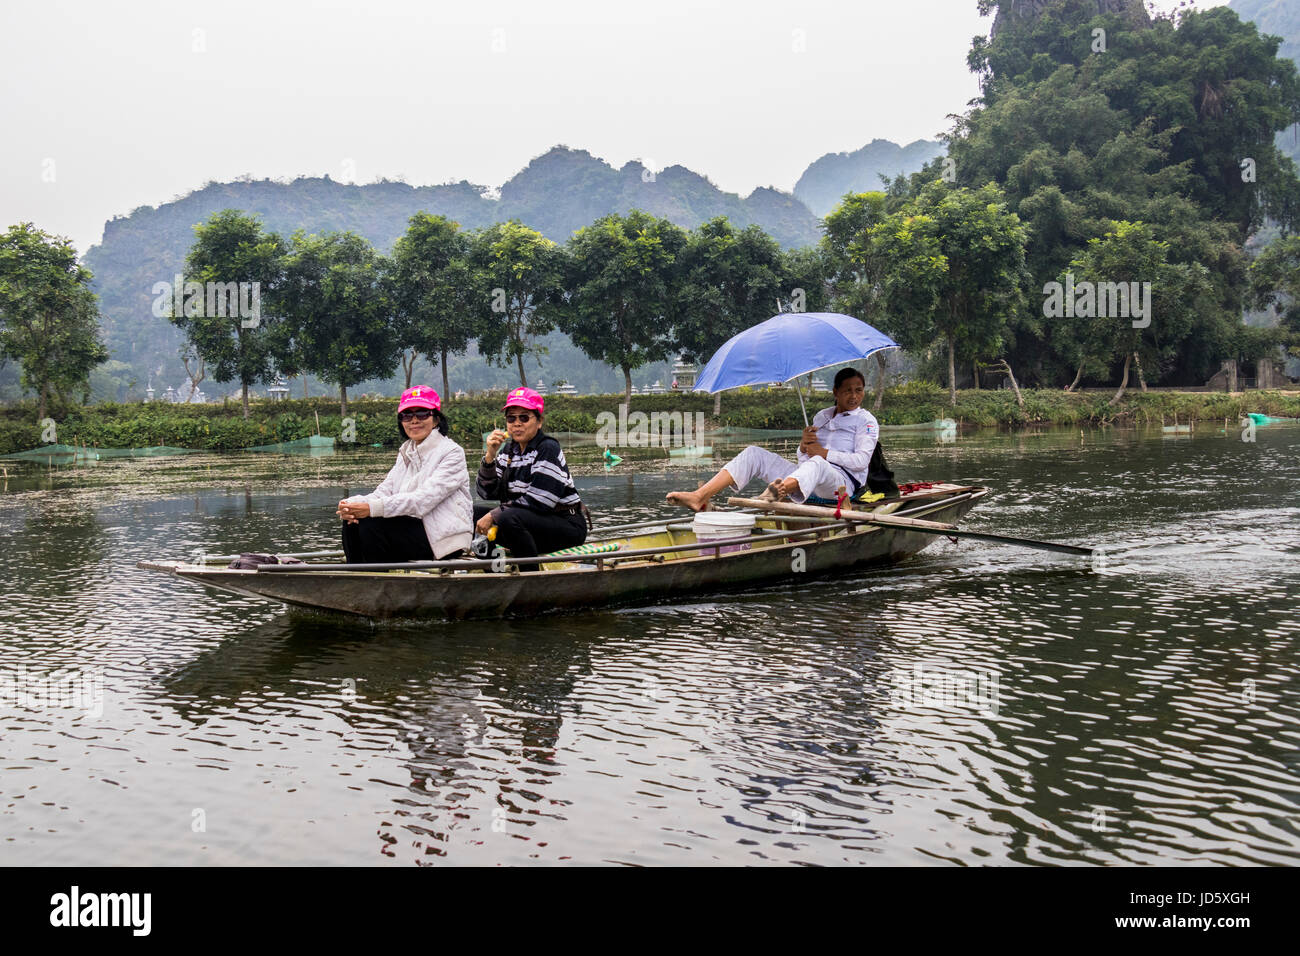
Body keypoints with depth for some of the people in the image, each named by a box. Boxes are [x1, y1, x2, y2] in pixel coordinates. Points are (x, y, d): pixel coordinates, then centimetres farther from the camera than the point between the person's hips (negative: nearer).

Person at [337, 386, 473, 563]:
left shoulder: (452, 452, -8)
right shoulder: (406, 452, 17)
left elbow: (424, 500, -21)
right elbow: (385, 491, 3)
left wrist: (373, 508, -29)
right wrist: (351, 504, -18)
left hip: (445, 538, -7)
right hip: (413, 527, 7)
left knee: (371, 526, -22)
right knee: (353, 521, -11)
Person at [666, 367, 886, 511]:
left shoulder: (867, 420, 9)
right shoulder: (821, 416, 26)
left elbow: (862, 461, -5)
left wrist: (824, 453, -9)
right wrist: (804, 444, -3)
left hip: (842, 483, -6)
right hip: (806, 480, 6)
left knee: (816, 464, -42)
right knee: (755, 454, -9)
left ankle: (779, 491, -78)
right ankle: (700, 497, -29)